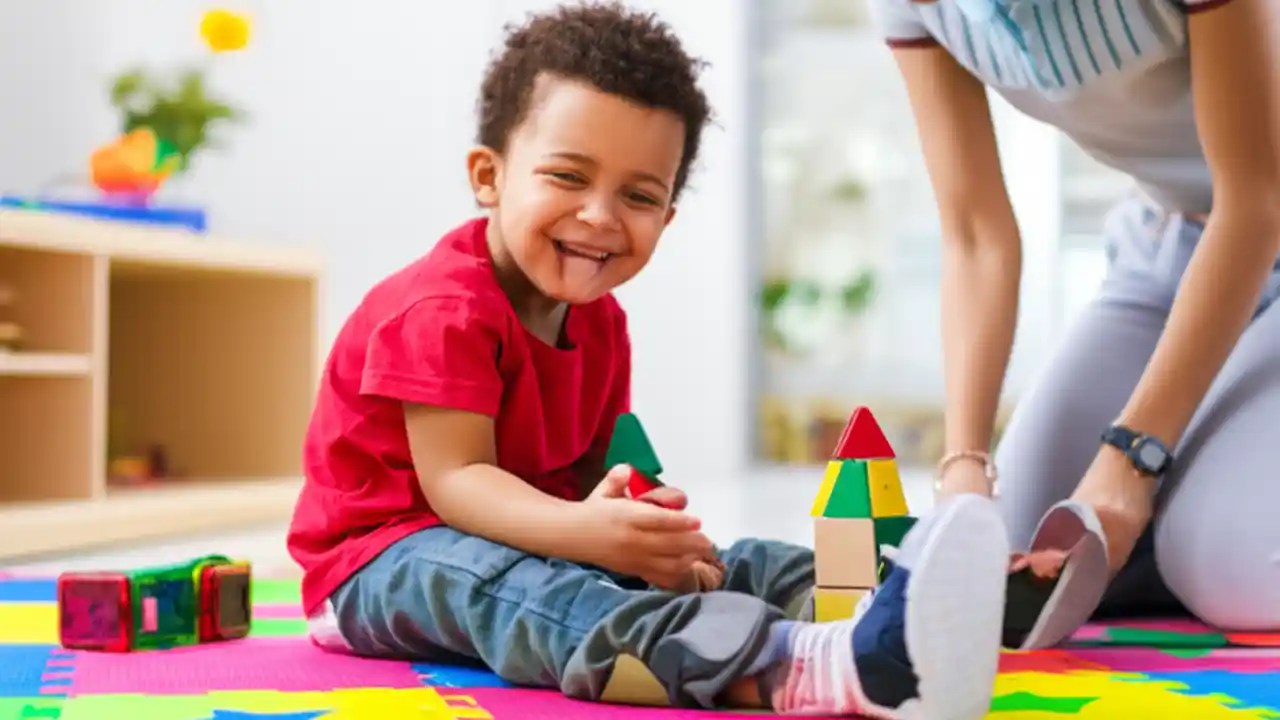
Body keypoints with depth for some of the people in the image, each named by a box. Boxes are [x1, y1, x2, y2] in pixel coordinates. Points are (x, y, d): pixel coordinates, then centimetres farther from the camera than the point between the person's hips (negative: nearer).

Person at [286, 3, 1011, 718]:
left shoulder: (601, 320, 7)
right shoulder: (445, 310, -21)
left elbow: (594, 469, 4)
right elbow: (456, 480, -27)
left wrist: (646, 527, -20)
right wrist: (582, 529, -44)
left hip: (540, 543, 9)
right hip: (385, 557, -9)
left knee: (756, 564, -9)